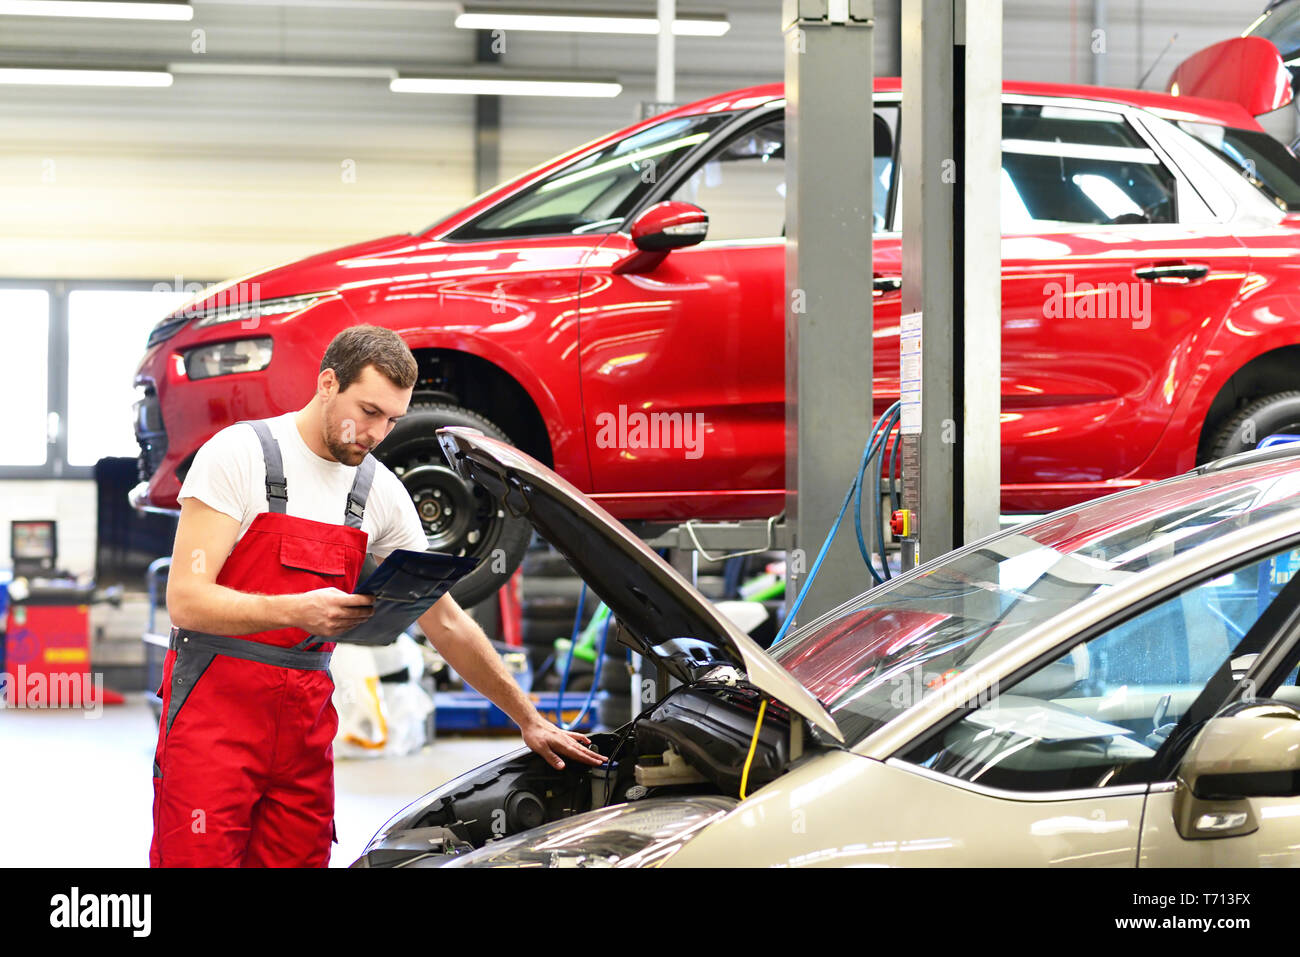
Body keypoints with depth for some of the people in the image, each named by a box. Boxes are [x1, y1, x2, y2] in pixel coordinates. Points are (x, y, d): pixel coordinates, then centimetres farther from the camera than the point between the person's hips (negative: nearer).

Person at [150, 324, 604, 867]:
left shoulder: (381, 492, 9)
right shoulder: (239, 454, -8)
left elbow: (447, 624, 16)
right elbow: (186, 600, -15)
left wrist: (529, 720, 16)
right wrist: (296, 610, -29)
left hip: (306, 720, 5)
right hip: (214, 705, -5)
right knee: (197, 860, -9)